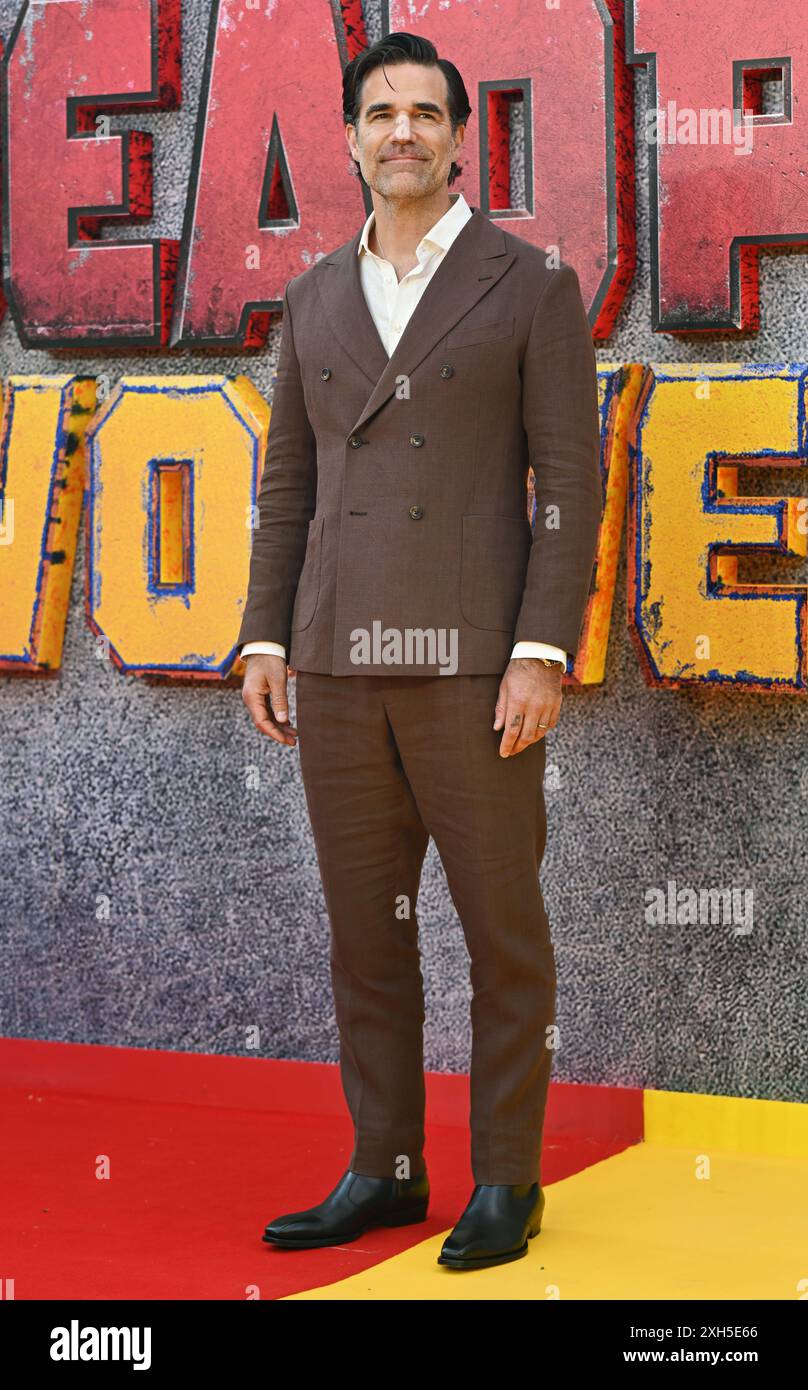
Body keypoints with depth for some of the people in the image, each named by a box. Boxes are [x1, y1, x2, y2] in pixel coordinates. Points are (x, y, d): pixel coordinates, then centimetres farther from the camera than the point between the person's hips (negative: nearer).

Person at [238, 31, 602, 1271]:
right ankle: (385, 1172, 19)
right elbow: (290, 484, 15)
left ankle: (507, 1182, 11)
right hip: (346, 661, 5)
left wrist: (542, 654, -15)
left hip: (475, 657, -5)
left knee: (502, 931, 1)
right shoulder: (318, 299, 13)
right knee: (365, 930, 9)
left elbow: (570, 483, -6)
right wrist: (265, 641, 6)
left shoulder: (533, 286, -1)